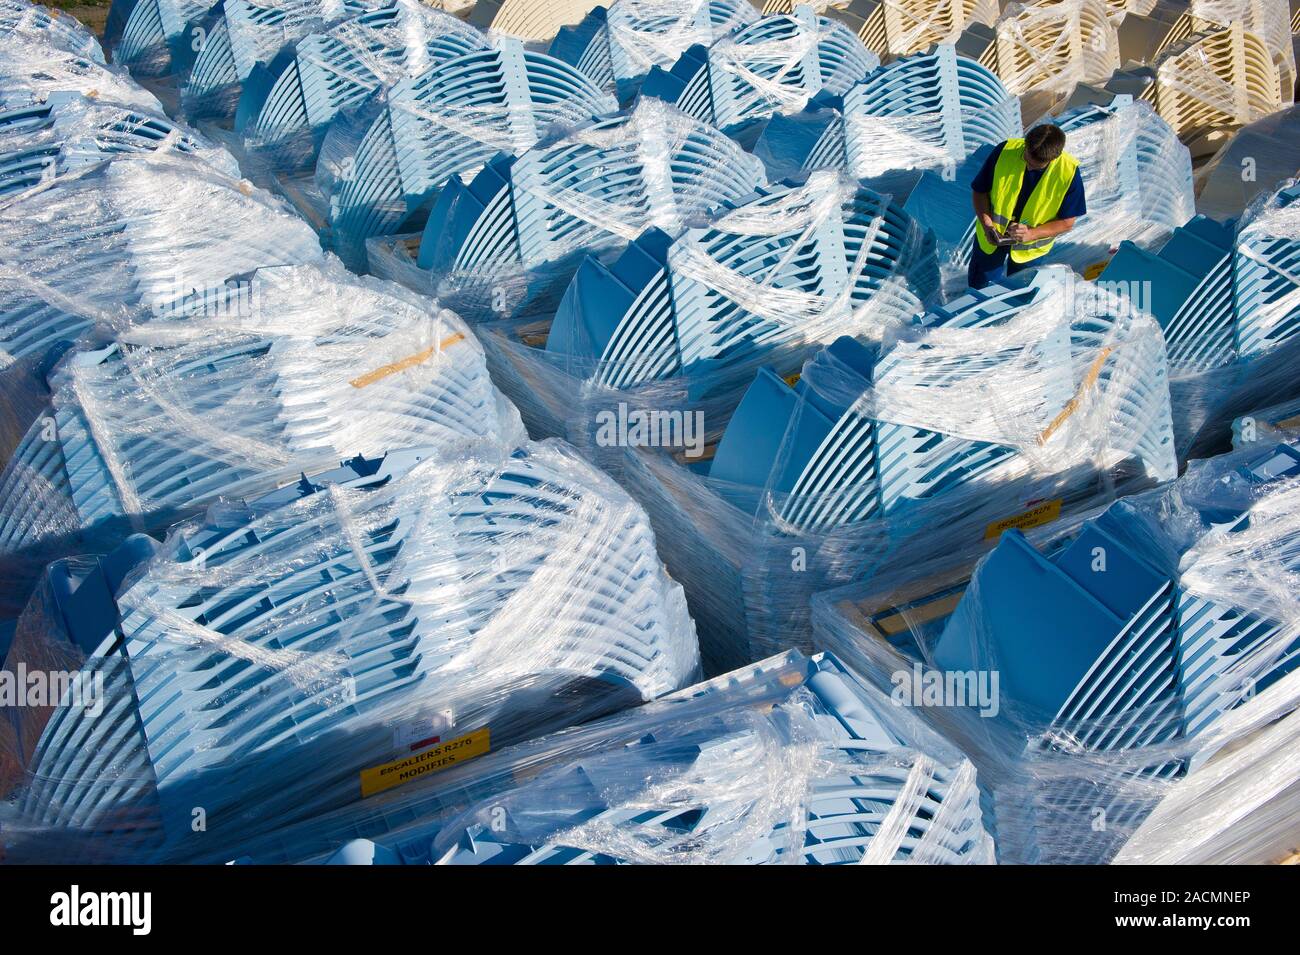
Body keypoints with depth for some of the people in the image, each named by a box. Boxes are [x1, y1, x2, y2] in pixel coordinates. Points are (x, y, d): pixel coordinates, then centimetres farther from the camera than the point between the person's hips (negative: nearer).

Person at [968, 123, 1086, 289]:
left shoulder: (1069, 173, -26)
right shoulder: (1005, 151, -25)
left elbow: (1066, 222, -15)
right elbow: (979, 191, -10)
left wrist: (1031, 234, -31)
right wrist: (986, 224, -26)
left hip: (1030, 248, 0)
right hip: (992, 237, 0)